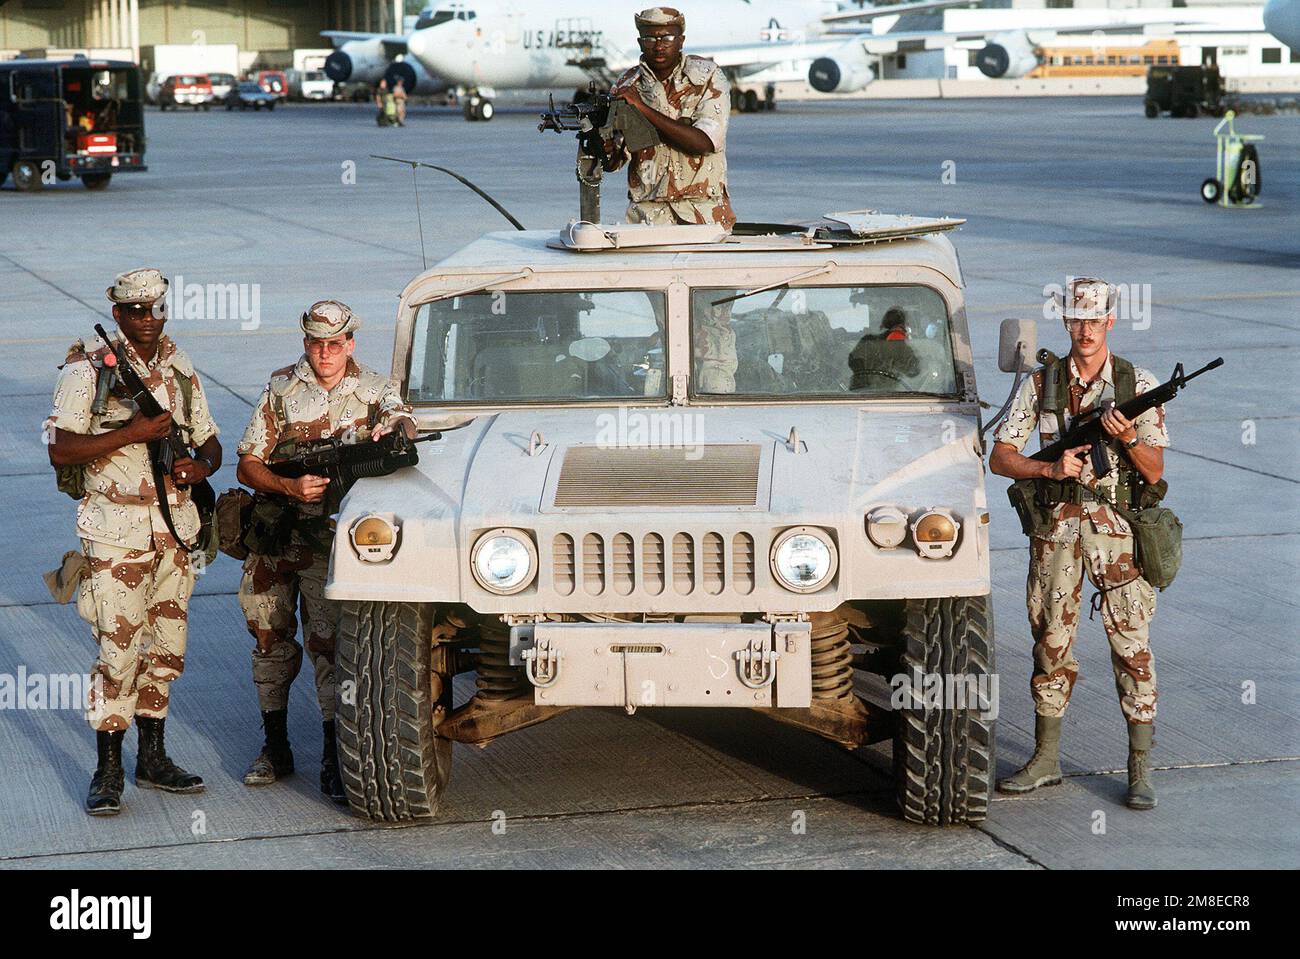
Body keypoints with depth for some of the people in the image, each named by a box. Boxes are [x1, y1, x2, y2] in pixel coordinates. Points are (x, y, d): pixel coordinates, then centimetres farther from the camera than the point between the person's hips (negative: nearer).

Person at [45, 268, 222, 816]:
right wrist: (131, 433, -20)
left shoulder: (181, 372, 10)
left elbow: (209, 442, 18)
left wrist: (201, 466, -5)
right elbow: (60, 452, -13)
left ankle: (152, 758, 23)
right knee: (118, 652, -7)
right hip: (115, 533, -5)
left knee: (166, 647, 11)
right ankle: (108, 772, 0)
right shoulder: (88, 371, -7)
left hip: (175, 527, 6)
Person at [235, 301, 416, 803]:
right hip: (273, 535, 2)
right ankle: (276, 747, 22)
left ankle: (334, 757, -4)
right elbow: (247, 465, -2)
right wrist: (290, 487, -19)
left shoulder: (374, 390, 2)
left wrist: (389, 427, -38)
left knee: (329, 640, -9)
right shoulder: (281, 390, 0)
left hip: (332, 538, -2)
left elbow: (403, 423, -16)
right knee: (270, 638, 9)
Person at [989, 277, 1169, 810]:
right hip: (1056, 526, 2)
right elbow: (1000, 458, 3)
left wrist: (1128, 438, -22)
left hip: (1117, 526, -2)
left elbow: (1154, 472, -3)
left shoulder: (1138, 385, 0)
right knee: (1051, 641, 7)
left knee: (1132, 645, -4)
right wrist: (1051, 468, -13)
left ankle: (1141, 770, 2)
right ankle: (1046, 760, 18)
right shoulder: (1041, 383, 3)